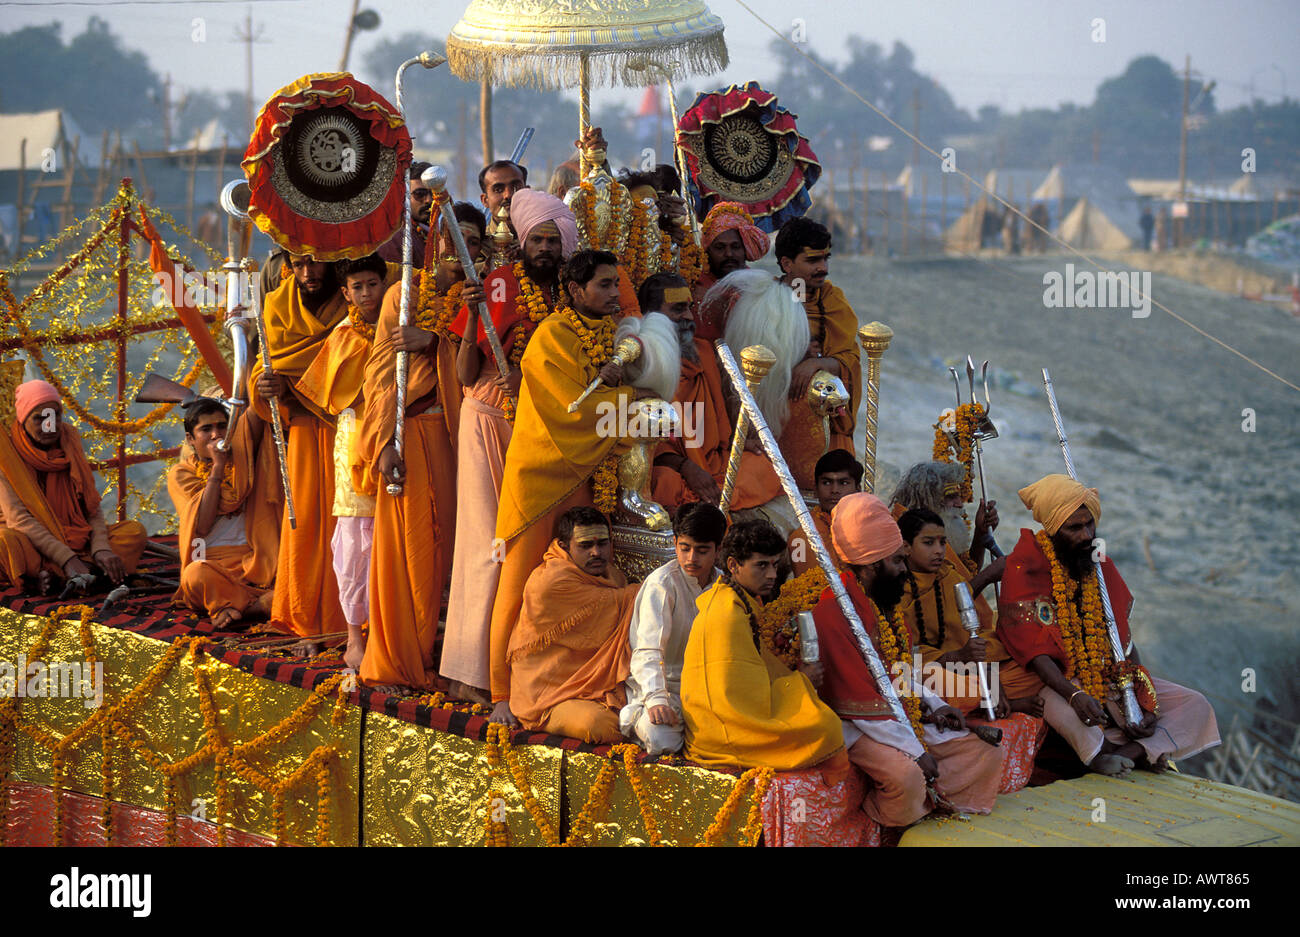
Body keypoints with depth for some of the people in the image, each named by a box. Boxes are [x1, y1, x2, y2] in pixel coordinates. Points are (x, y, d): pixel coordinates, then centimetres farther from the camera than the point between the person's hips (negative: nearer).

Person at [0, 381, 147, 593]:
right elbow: (17, 517, -18)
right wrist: (66, 559, -29)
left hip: (74, 539, 5)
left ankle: (49, 574, -31)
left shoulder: (70, 445, 6)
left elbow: (92, 506, 3)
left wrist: (100, 549, -18)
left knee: (135, 531, -16)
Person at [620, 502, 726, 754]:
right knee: (663, 739, -34)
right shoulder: (661, 584, -15)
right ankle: (634, 717, 0)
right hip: (662, 684, -5)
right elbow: (648, 648, -26)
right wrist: (656, 698, -41)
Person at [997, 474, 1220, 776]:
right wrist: (1073, 694, -33)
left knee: (1196, 706, -9)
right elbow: (1032, 648, -18)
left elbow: (1123, 638, 9)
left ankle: (1129, 752, -29)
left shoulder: (1099, 563, 8)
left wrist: (1145, 697, -6)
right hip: (1055, 681, -6)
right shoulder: (1025, 569, -10)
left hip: (1111, 678, 6)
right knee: (1059, 708, -42)